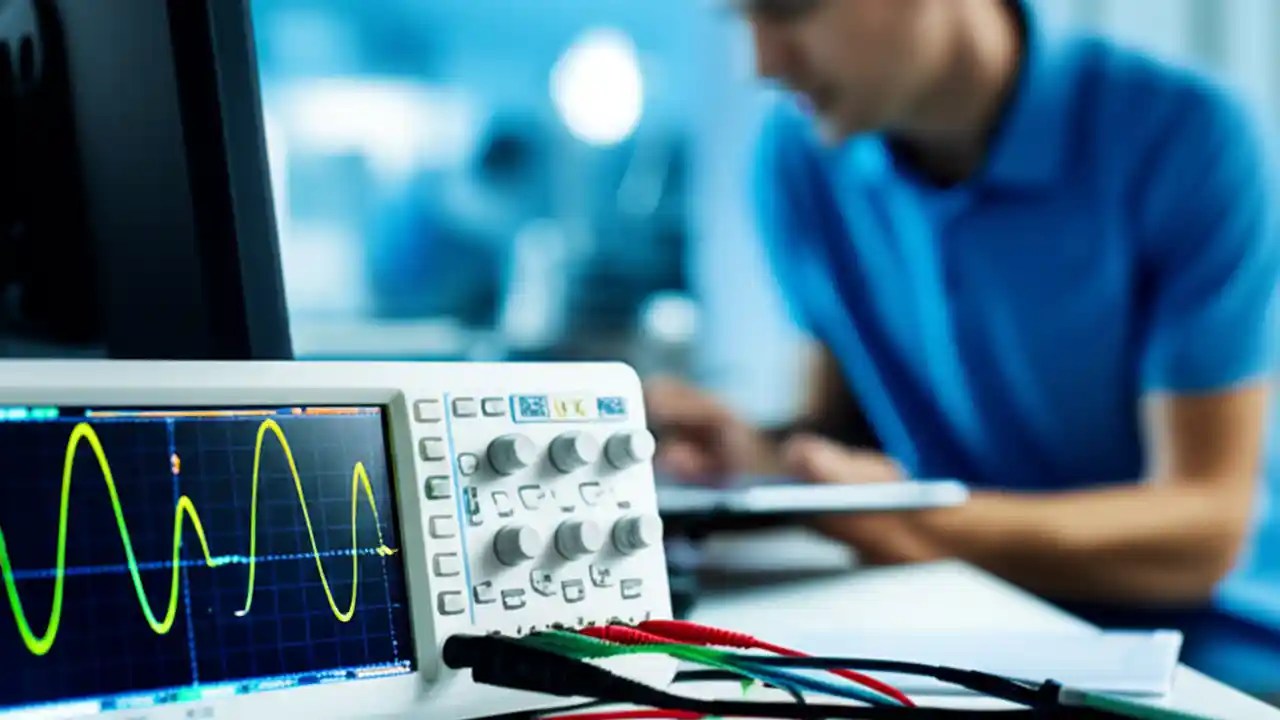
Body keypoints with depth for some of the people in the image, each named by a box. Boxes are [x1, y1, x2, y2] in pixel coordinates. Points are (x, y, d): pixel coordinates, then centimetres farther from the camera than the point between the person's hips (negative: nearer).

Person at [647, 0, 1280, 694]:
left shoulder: (1184, 136, -16)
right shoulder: (799, 155, -2)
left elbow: (1208, 526, -18)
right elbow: (845, 422, 6)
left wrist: (922, 524, -32)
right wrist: (760, 460, -17)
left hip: (1196, 632, -4)